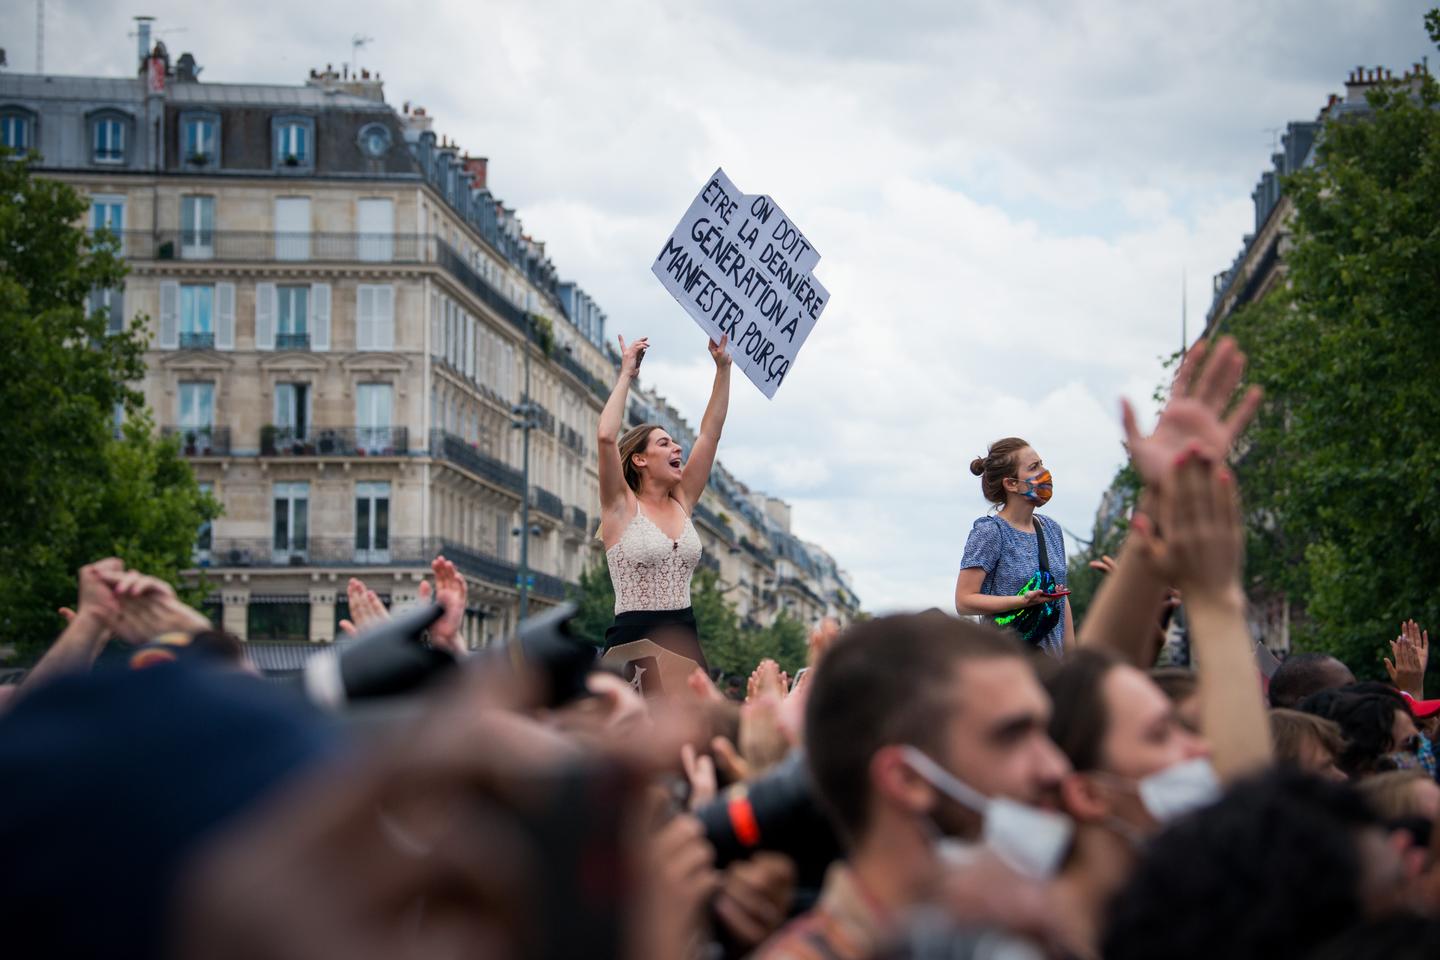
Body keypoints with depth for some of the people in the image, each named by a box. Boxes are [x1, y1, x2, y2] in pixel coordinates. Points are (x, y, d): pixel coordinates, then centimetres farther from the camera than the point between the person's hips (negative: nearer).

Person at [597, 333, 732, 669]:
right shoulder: (622, 507, -1)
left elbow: (710, 434, 12)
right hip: (633, 640, -5)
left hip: (684, 641, 5)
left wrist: (723, 368, 8)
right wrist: (626, 375, -9)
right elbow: (607, 437, -16)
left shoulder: (682, 502, 13)